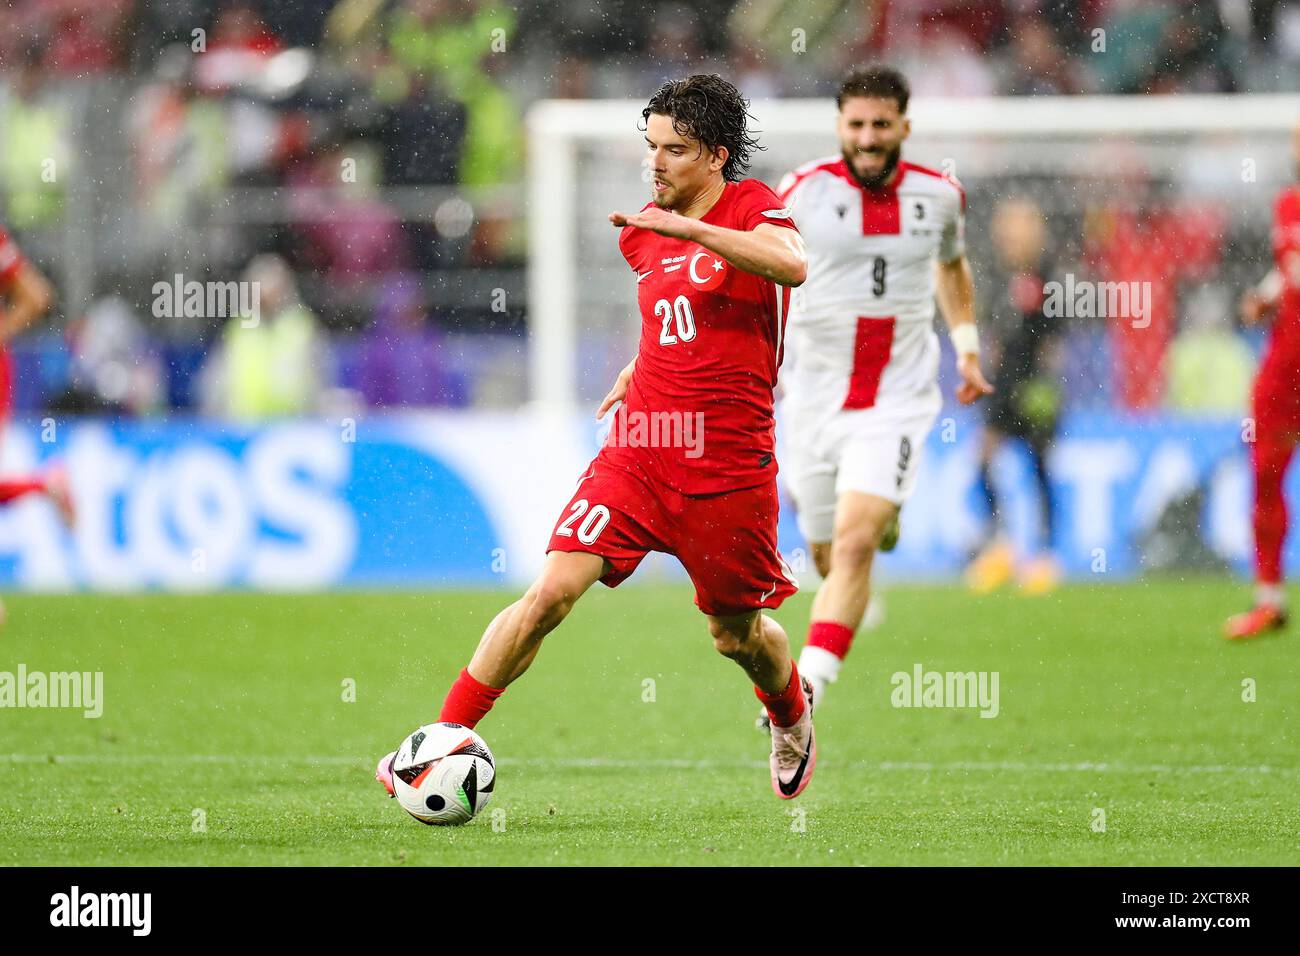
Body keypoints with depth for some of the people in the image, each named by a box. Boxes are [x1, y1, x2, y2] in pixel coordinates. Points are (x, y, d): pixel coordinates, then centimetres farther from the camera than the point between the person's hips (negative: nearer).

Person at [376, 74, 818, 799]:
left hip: (730, 467, -3)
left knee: (738, 636, 12)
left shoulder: (750, 207, -7)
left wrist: (685, 227, -33)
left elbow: (792, 264, -31)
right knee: (553, 590, -14)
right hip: (637, 455, 3)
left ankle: (792, 710, 47)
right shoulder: (641, 235, 10)